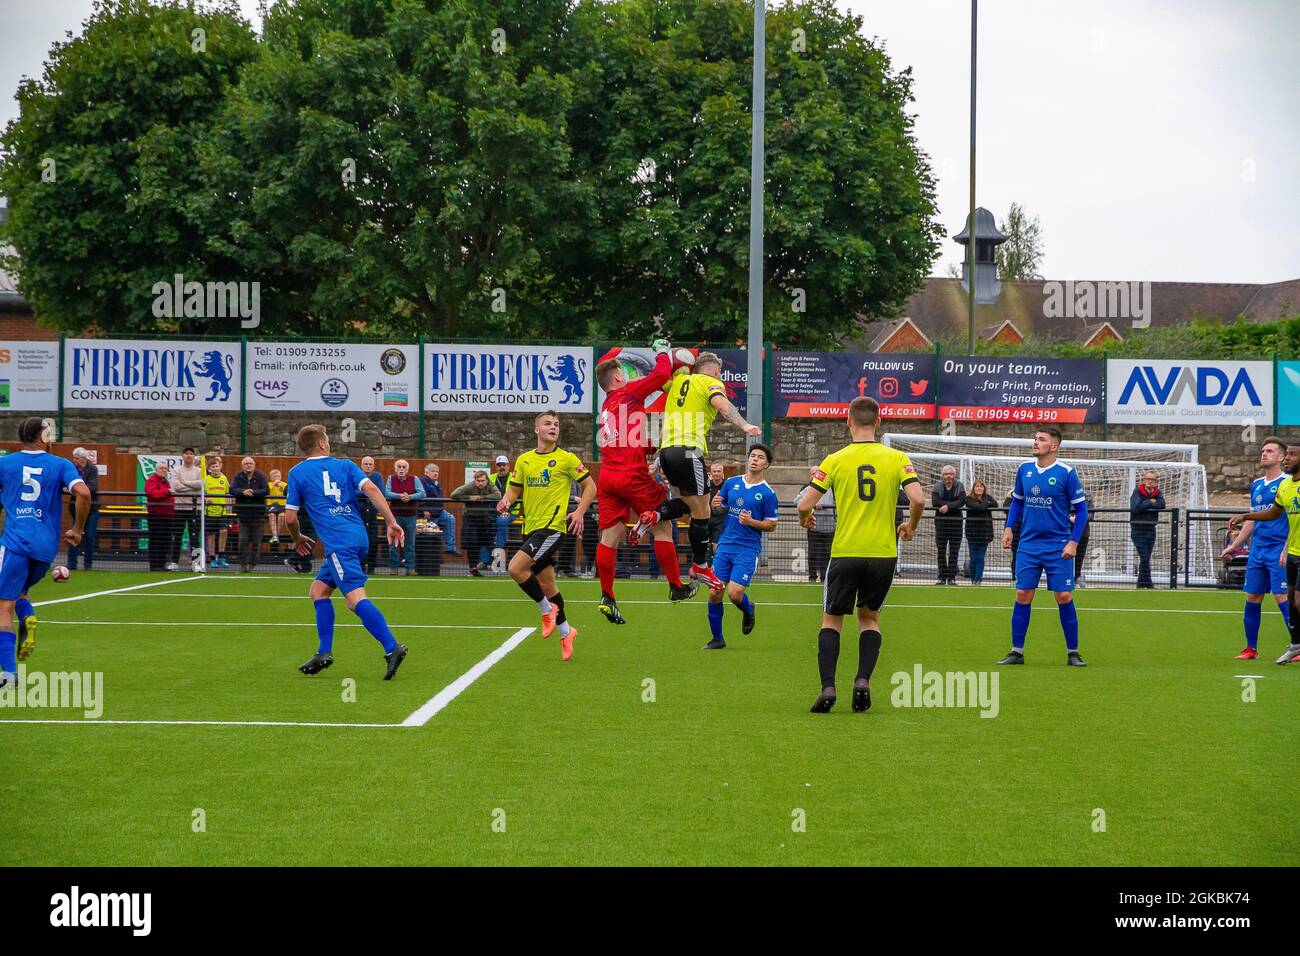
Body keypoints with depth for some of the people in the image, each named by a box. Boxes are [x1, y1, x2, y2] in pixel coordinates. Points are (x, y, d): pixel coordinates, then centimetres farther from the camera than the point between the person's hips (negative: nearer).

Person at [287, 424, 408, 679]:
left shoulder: (297, 473, 8)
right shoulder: (345, 465, 16)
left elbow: (290, 517, 7)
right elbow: (370, 488, 0)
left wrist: (298, 539, 27)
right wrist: (391, 522, -4)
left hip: (339, 542, -6)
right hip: (359, 537, 6)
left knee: (355, 598, -16)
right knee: (319, 589, 19)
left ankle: (392, 648, -32)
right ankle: (324, 653, 14)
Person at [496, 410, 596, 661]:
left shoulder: (567, 459, -2)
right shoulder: (524, 460, 12)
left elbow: (590, 486, 1)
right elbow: (514, 490, 17)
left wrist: (579, 512, -14)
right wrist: (507, 501, -6)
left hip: (552, 526, -6)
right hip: (530, 528, 6)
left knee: (516, 568, -21)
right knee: (546, 585, 11)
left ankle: (547, 610, -2)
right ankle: (565, 631, 27)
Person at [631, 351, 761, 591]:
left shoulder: (679, 380, 20)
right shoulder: (712, 383, 2)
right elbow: (722, 405, -18)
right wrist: (744, 425, -28)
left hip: (666, 449, 7)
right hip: (689, 451, -7)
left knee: (688, 502, 24)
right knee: (701, 512, 3)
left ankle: (653, 516, 1)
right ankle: (700, 567, 11)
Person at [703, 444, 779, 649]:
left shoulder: (768, 493, -3)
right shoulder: (731, 483, 8)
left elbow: (772, 525, 0)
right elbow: (720, 508, 17)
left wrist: (751, 522, -17)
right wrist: (714, 505, -6)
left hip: (748, 549, -4)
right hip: (725, 545, 4)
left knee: (734, 593, -16)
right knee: (714, 594, -2)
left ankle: (748, 610, 21)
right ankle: (717, 638, 13)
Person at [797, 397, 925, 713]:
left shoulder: (835, 460, -4)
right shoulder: (897, 458, -2)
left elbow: (805, 504, -7)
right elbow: (918, 499, -11)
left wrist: (805, 517, 17)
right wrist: (910, 526, 10)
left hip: (845, 553, -1)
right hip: (883, 554, 1)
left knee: (832, 619, 10)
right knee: (870, 617, 19)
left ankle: (827, 687, -3)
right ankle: (863, 680, 2)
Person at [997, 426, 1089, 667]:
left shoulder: (1066, 473, -8)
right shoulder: (1024, 469, 4)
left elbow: (1081, 510, -3)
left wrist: (1073, 542, -10)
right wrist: (1008, 528, 5)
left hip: (1058, 547, -3)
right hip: (1028, 545, 3)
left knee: (1064, 597, -4)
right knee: (1023, 596, 0)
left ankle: (1073, 653, 7)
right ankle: (1017, 652, 8)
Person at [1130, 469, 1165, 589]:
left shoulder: (1158, 493, 6)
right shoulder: (1137, 492, -6)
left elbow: (1162, 505, -15)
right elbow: (1135, 508, -22)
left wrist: (1144, 505, -15)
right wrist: (1150, 502, -12)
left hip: (1151, 530, 4)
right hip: (1138, 531, -4)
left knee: (1145, 559, 9)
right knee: (1144, 558, -10)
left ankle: (1141, 583, 17)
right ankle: (1147, 582, -3)